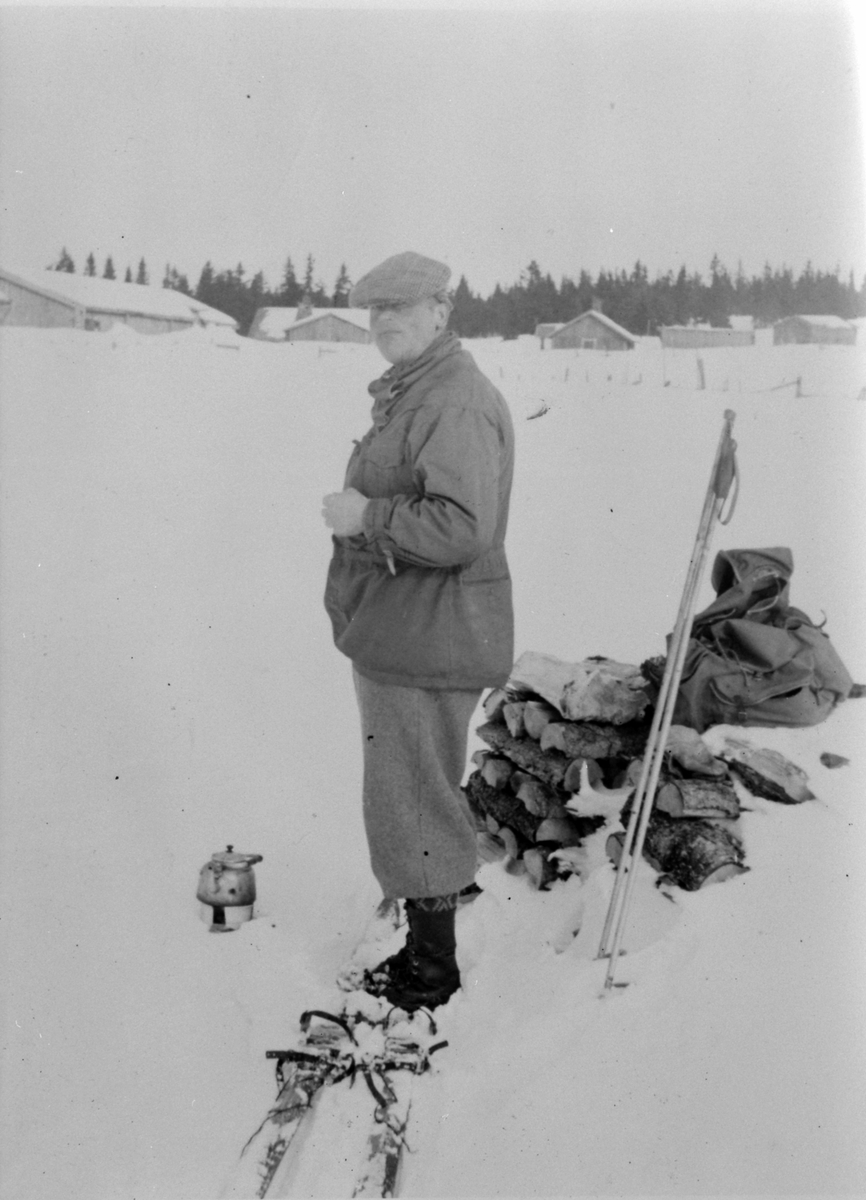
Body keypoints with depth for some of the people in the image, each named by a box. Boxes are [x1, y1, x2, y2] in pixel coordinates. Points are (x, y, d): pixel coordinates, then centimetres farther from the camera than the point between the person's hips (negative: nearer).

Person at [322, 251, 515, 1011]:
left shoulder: (456, 403, -20)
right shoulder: (409, 392, 15)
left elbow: (461, 526, -30)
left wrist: (366, 516, -22)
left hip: (425, 641, -11)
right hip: (396, 632, 11)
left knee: (413, 806, 0)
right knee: (418, 800, 21)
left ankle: (432, 977, 17)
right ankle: (424, 948, 38)